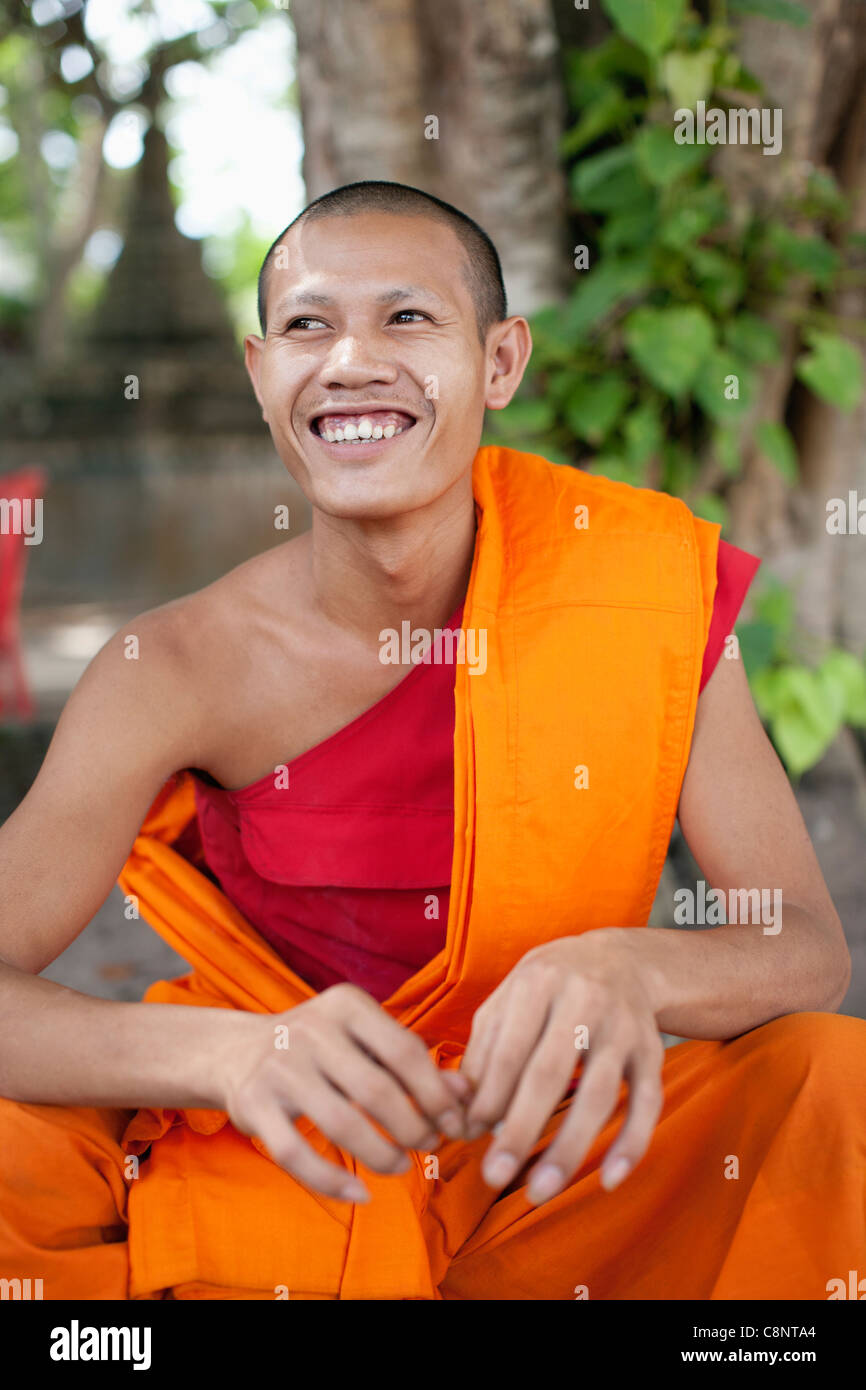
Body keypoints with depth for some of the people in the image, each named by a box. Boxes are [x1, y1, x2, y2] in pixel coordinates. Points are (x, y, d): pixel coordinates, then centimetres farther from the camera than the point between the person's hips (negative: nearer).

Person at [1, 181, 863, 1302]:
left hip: (542, 1163, 1)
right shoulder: (178, 671, -15)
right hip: (262, 1175, -1)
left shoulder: (647, 595, -13)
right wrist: (234, 1053, -40)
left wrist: (629, 972, -36)